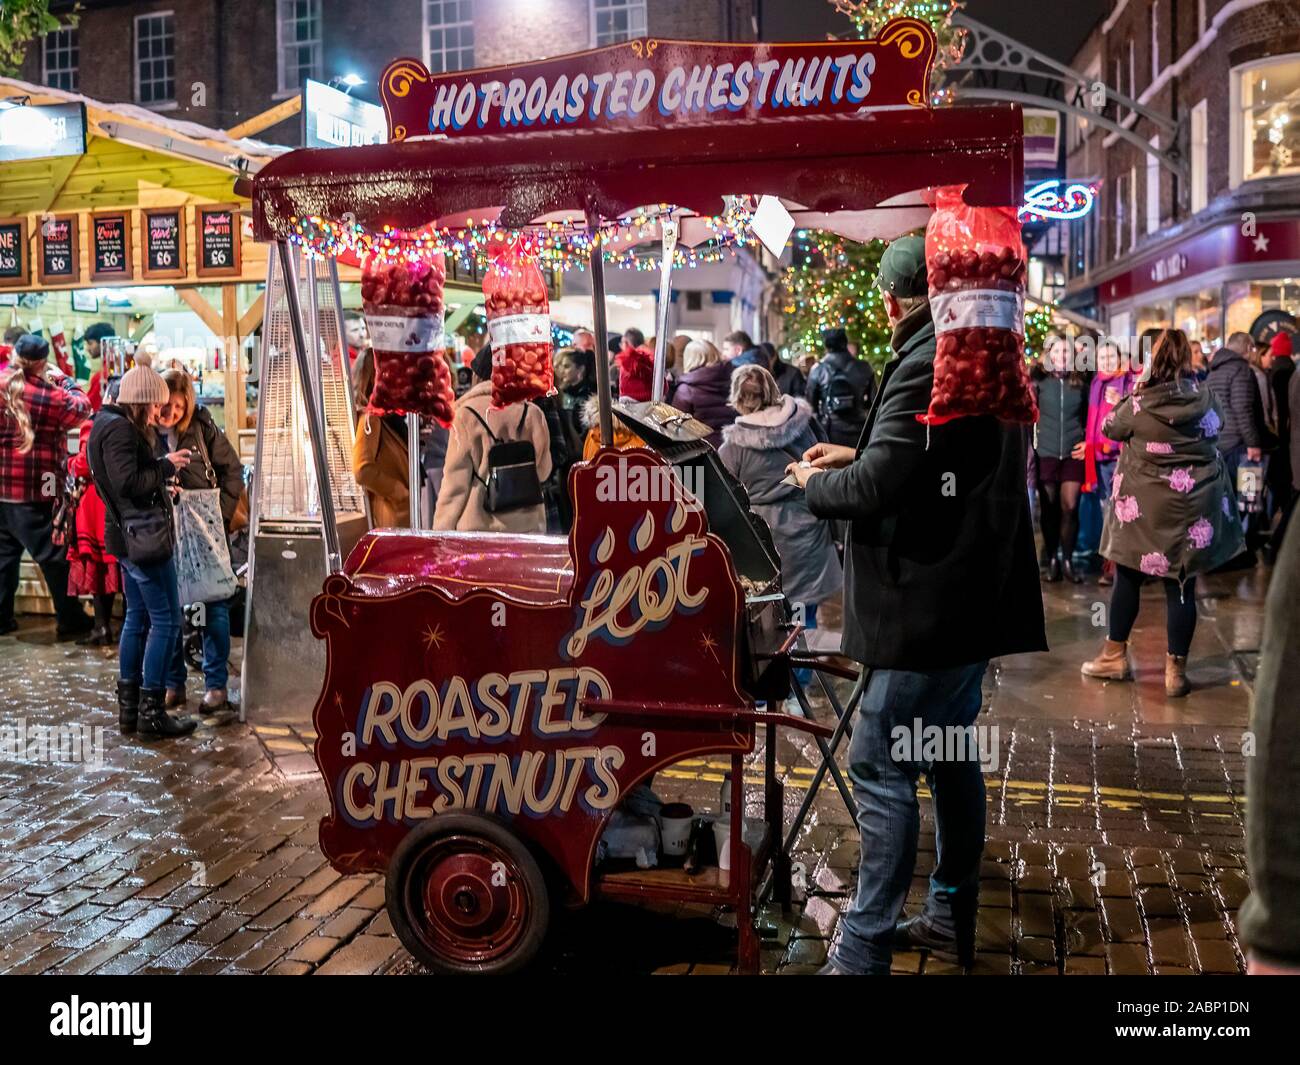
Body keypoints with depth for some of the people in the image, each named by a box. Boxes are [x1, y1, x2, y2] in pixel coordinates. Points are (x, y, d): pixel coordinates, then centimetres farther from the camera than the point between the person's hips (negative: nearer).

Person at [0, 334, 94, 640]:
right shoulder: (48, 395, -15)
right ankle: (70, 621, 11)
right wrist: (64, 380, 10)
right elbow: (82, 408, -1)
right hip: (35, 491, -6)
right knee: (54, 556, 4)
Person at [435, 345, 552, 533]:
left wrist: (442, 532, 3)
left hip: (478, 527, -3)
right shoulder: (532, 413, 1)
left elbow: (455, 482, -4)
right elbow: (543, 471, 11)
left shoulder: (467, 415, -6)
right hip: (527, 527, 3)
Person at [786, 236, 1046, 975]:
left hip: (932, 599, -10)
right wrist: (858, 454, 16)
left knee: (882, 767, -5)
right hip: (977, 591, 10)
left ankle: (864, 951, 1)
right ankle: (951, 915, 29)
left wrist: (815, 481, -3)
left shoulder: (928, 363, -18)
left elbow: (872, 490, -23)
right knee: (948, 754, 18)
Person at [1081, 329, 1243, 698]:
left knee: (1128, 578, 13)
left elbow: (1110, 427, 6)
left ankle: (1114, 656, 23)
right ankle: (1176, 670, 11)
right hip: (1193, 507, 2)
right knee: (1181, 586, 5)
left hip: (1143, 507, -2)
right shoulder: (1207, 398, -3)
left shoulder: (1140, 403, -13)